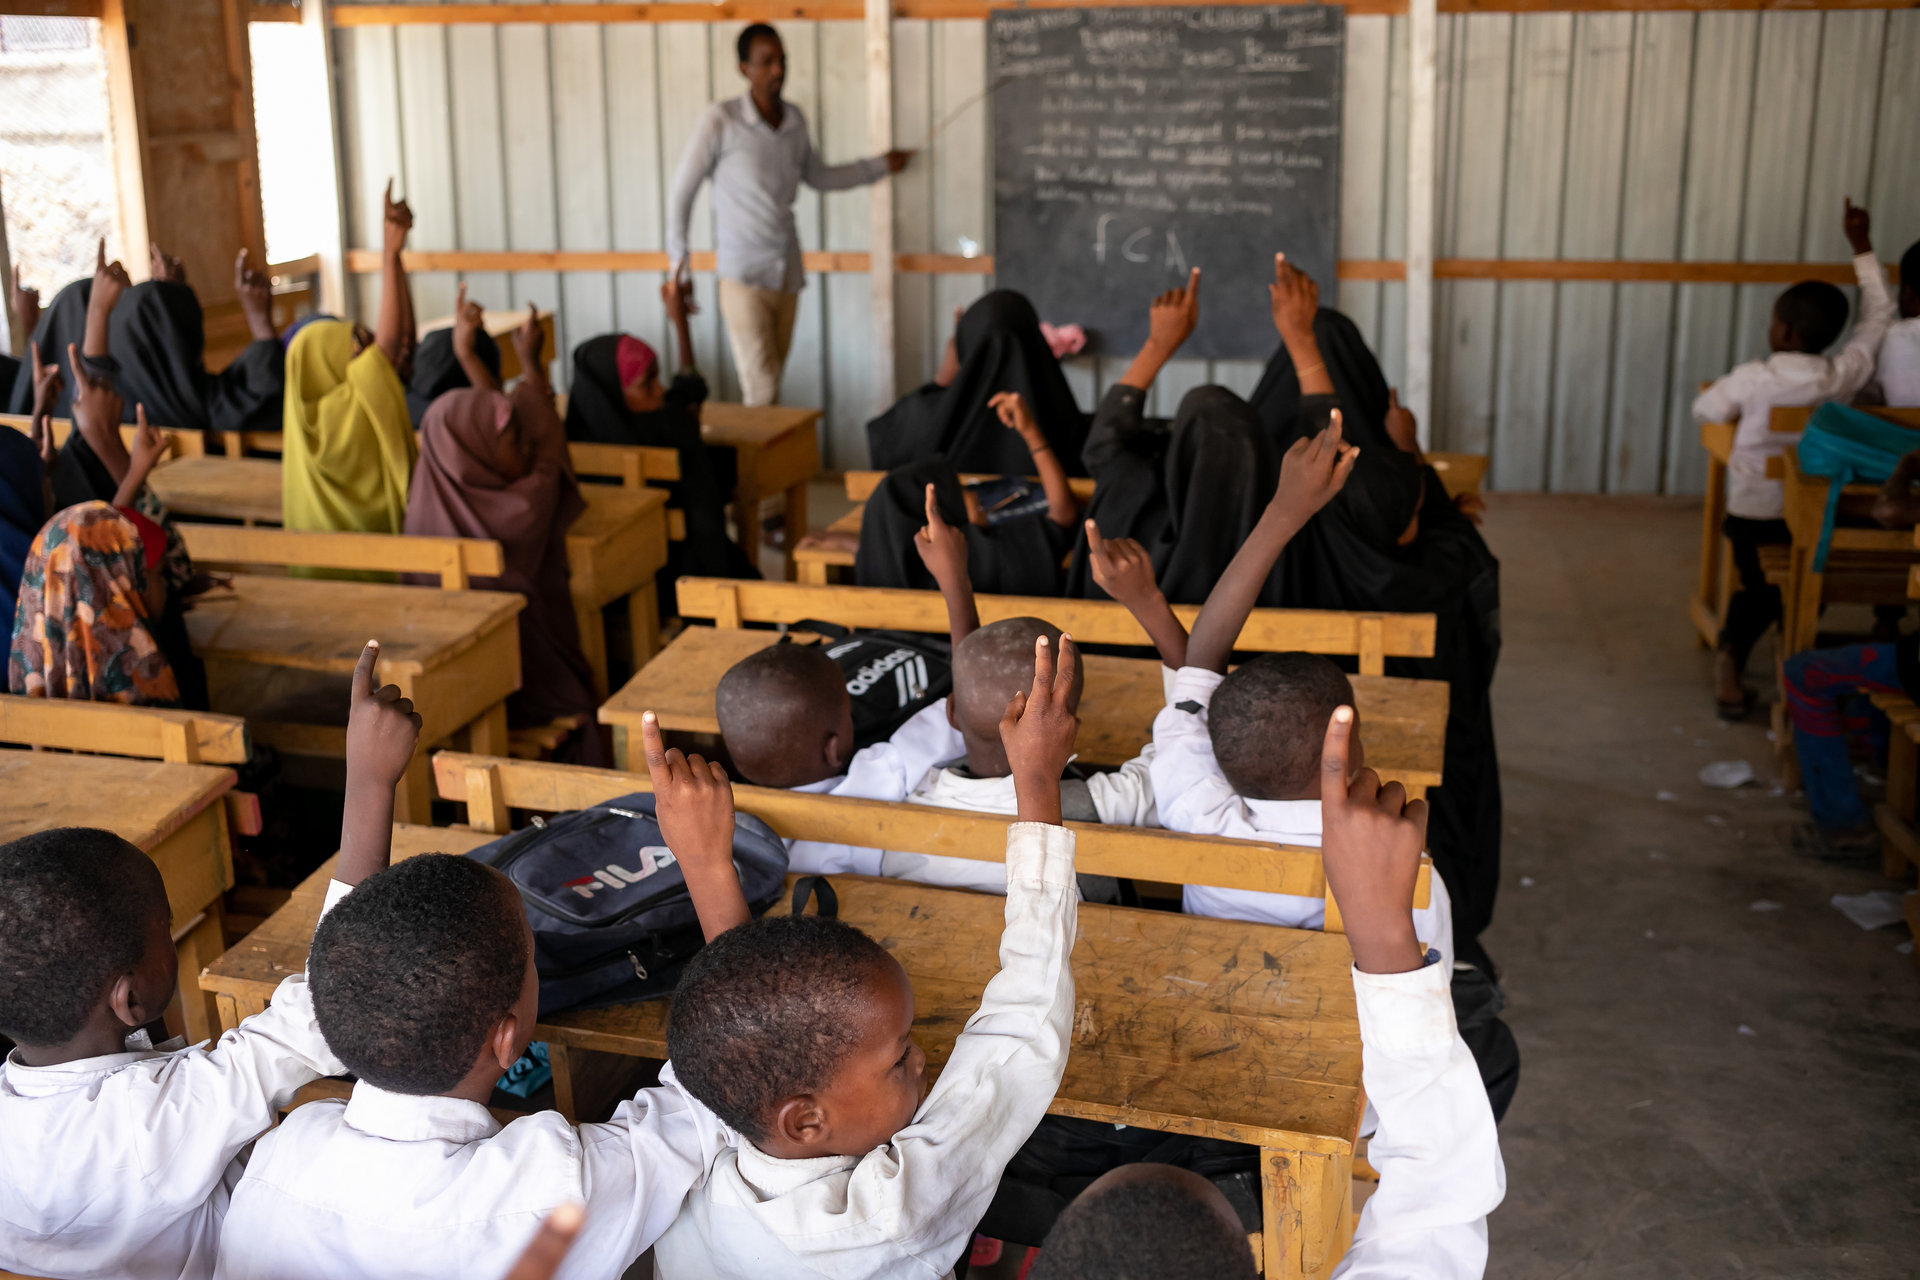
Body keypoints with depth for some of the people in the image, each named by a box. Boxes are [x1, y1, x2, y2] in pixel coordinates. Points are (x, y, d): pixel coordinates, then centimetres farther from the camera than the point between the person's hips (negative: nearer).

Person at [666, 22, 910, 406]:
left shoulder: (795, 119, 7)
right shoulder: (721, 121, -10)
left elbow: (818, 176, 24)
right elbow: (682, 190, -3)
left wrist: (880, 166, 21)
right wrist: (679, 258, 0)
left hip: (787, 275, 5)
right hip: (744, 276, -5)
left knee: (768, 386, 9)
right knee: (762, 393, -12)